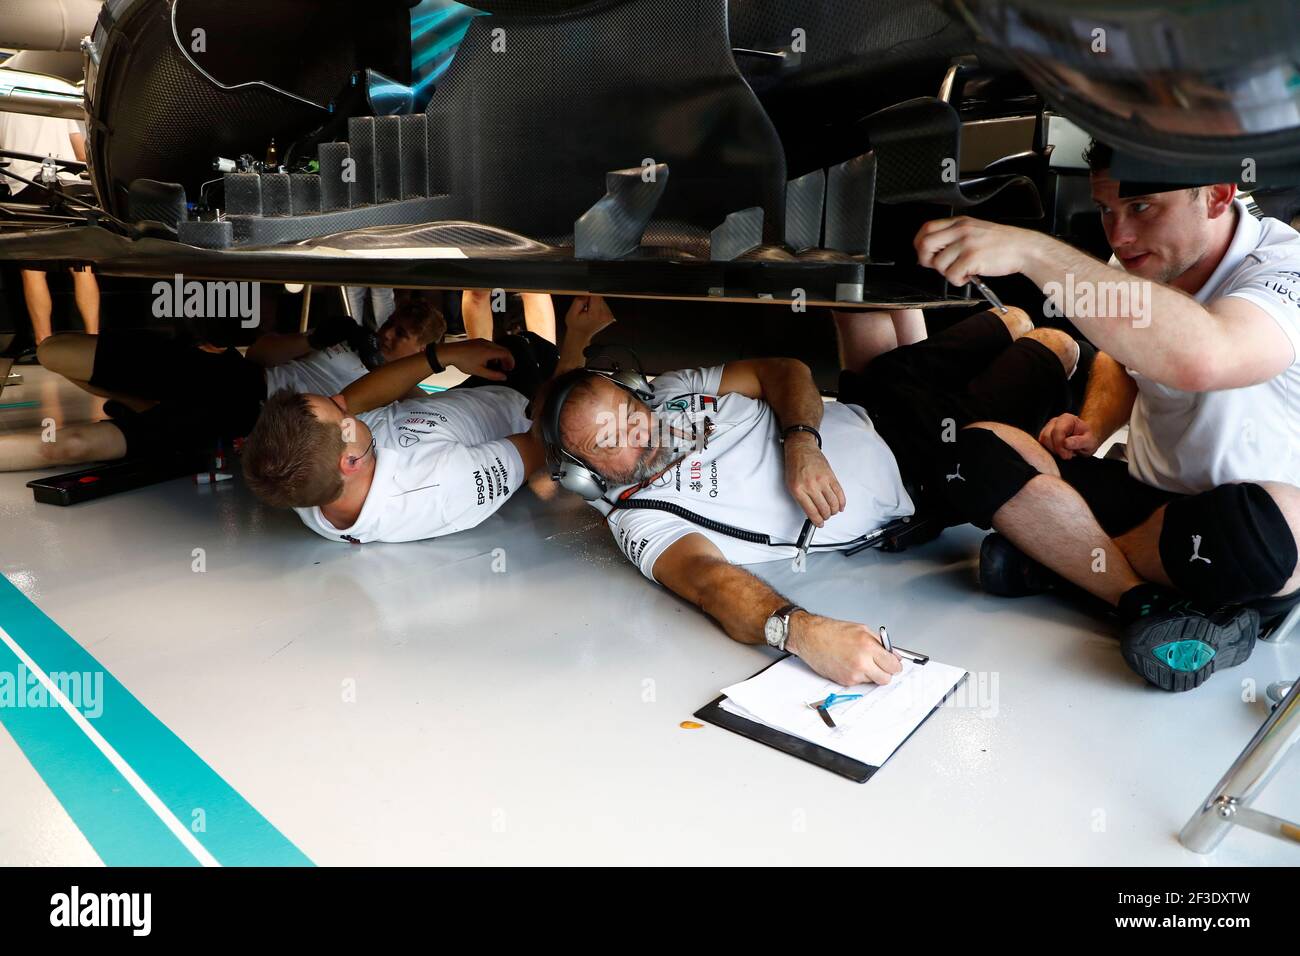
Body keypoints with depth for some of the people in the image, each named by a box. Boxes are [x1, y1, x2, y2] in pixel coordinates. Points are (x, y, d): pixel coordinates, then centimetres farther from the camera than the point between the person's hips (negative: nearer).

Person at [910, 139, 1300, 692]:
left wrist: (1031, 250, -46)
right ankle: (1147, 603, -22)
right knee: (979, 449, -15)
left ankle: (1055, 553, -16)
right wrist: (1093, 425, -2)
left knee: (1254, 525, -42)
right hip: (1148, 497, 6)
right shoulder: (1139, 263, -1)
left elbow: (1199, 357, -47)